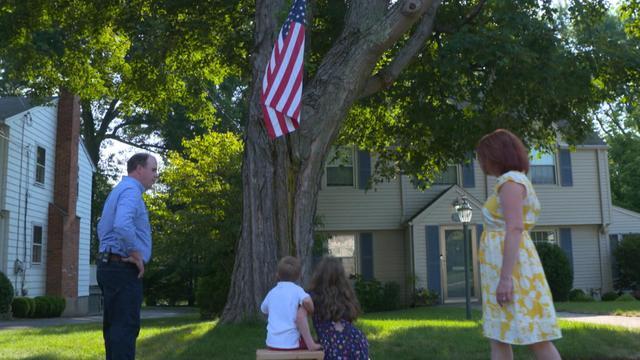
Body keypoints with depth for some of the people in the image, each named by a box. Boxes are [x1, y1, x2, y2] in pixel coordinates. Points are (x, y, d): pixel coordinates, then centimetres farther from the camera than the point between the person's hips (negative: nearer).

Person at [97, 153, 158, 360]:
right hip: (124, 269, -10)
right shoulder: (131, 190, -13)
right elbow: (123, 226, -31)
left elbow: (102, 228, 29)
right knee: (126, 327, -10)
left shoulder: (119, 191, 20)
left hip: (110, 265, 10)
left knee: (114, 326, 12)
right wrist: (136, 254, -19)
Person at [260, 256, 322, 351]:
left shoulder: (272, 292, 8)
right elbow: (307, 301, -25)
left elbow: (264, 309, 25)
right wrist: (312, 312, -6)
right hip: (291, 343, -5)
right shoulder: (297, 290, -5)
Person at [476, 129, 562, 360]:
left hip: (511, 268, -10)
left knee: (535, 338, -7)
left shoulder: (510, 181, -10)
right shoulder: (510, 182, 20)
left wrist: (505, 277, -24)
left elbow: (514, 229, -20)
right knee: (498, 338, 8)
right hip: (504, 268, 10)